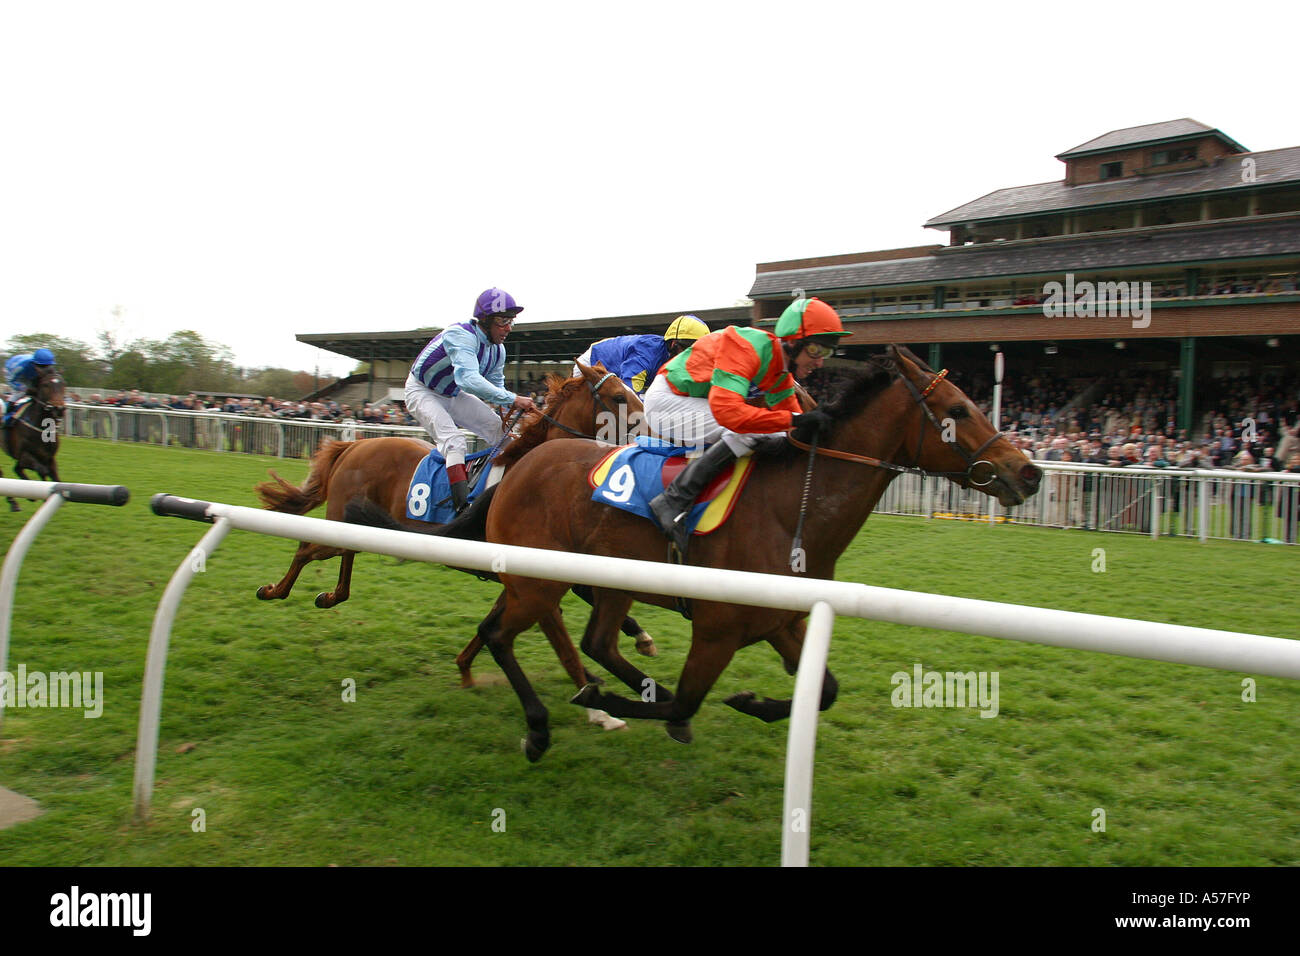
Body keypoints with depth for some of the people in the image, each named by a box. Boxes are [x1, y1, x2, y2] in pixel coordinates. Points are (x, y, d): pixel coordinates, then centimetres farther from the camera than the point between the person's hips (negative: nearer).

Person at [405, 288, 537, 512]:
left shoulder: (498, 350, -6)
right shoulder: (460, 335, -32)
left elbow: (495, 385, 6)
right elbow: (468, 378, -47)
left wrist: (516, 407, -15)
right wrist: (512, 399, -52)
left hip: (454, 396, 8)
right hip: (422, 392, -8)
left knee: (501, 430, -2)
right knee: (454, 441, -28)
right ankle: (462, 505, -31)